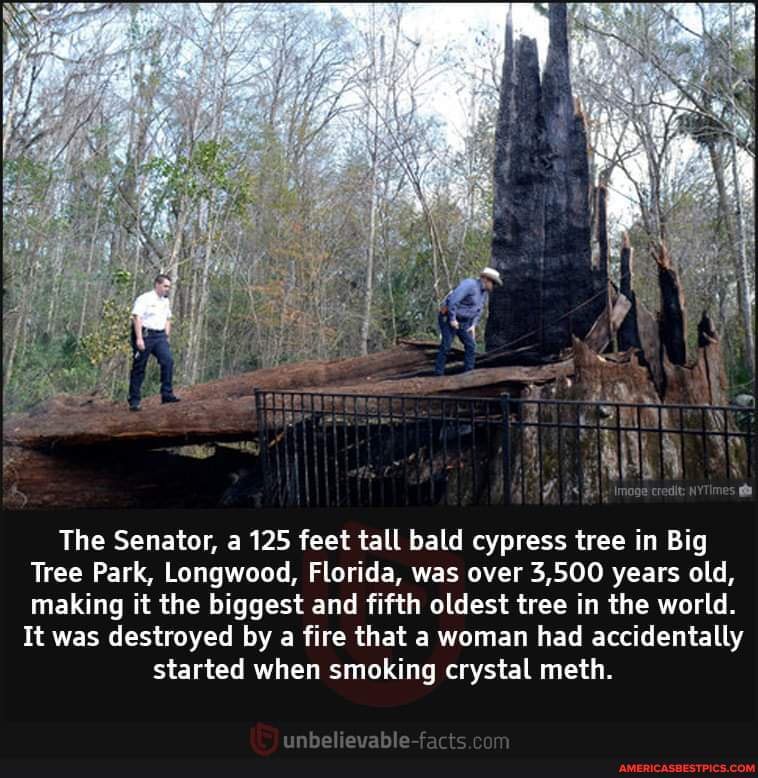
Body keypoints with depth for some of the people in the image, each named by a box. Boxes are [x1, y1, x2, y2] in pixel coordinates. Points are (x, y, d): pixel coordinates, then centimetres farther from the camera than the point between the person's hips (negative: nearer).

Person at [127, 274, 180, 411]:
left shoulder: (166, 301, 16)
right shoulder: (144, 299, -8)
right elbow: (136, 318, -15)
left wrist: (166, 337, 15)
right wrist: (139, 338, -21)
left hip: (160, 336, 6)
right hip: (144, 335, -6)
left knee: (168, 360, -13)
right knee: (139, 367, -1)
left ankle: (167, 394, -10)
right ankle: (134, 401, 4)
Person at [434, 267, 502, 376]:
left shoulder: (485, 292, 8)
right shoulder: (470, 284, -22)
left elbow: (478, 310, 18)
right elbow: (452, 299, -28)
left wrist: (473, 325, 5)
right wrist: (452, 319, -25)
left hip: (463, 321, 9)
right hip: (448, 318, -9)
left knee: (471, 345, -1)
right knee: (446, 345, -15)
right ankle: (438, 374, -10)